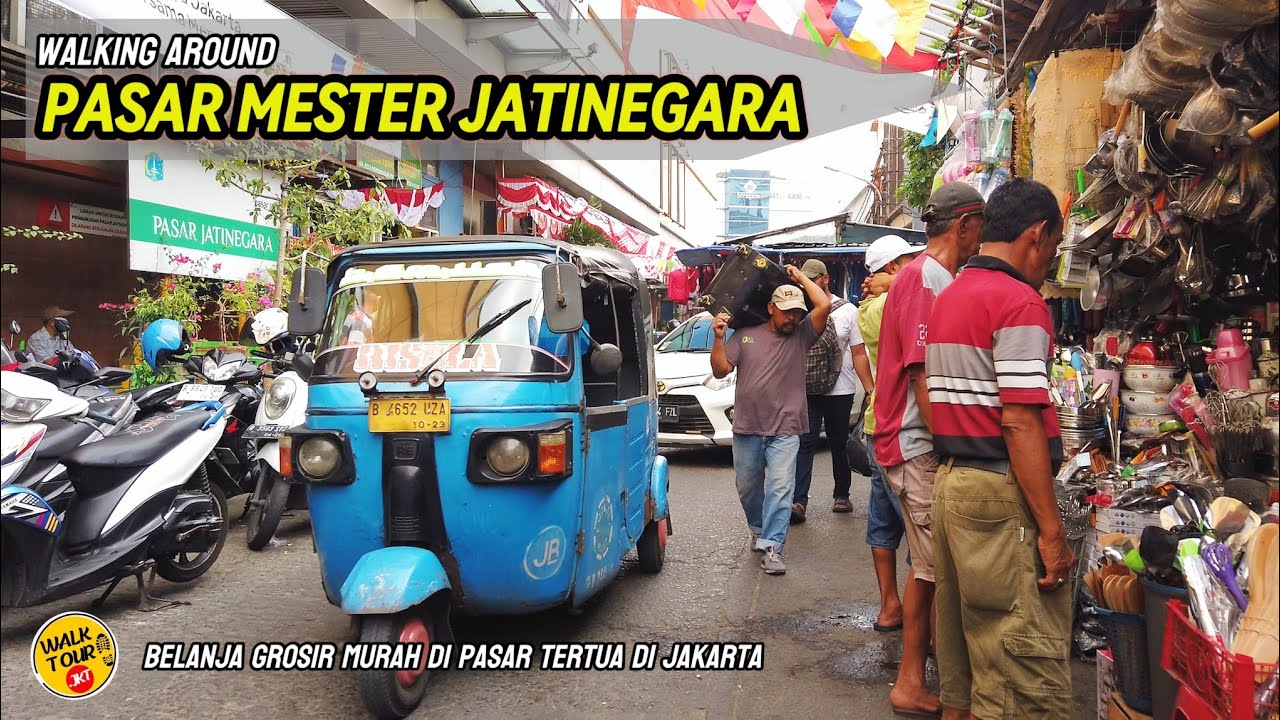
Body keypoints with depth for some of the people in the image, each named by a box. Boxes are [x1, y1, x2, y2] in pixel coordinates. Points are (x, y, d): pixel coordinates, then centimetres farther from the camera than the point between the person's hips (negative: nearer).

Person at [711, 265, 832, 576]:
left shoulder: (801, 336, 5)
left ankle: (772, 546, -9)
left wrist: (800, 277, 1)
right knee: (748, 488, 15)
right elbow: (720, 370, 2)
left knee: (780, 488, -12)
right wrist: (718, 338, -12)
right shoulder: (746, 336, 7)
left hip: (785, 430, -2)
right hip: (747, 427, 2)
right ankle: (759, 530, 38)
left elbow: (824, 306, -10)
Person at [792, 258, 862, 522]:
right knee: (805, 443, -7)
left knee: (839, 444, 10)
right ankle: (798, 500, -12)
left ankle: (841, 495, 24)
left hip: (840, 391, -1)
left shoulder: (847, 310, 4)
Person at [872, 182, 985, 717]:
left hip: (919, 446, 11)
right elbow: (926, 380, -20)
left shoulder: (931, 276, 17)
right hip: (923, 449, -11)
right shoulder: (928, 278, -15)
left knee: (930, 570, 16)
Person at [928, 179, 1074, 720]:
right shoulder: (1020, 301, -13)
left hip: (950, 480, 9)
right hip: (1001, 492, -9)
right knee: (1028, 664, -1)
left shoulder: (947, 298, 15)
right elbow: (1019, 424, -19)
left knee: (965, 648, 18)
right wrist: (1051, 530, -16)